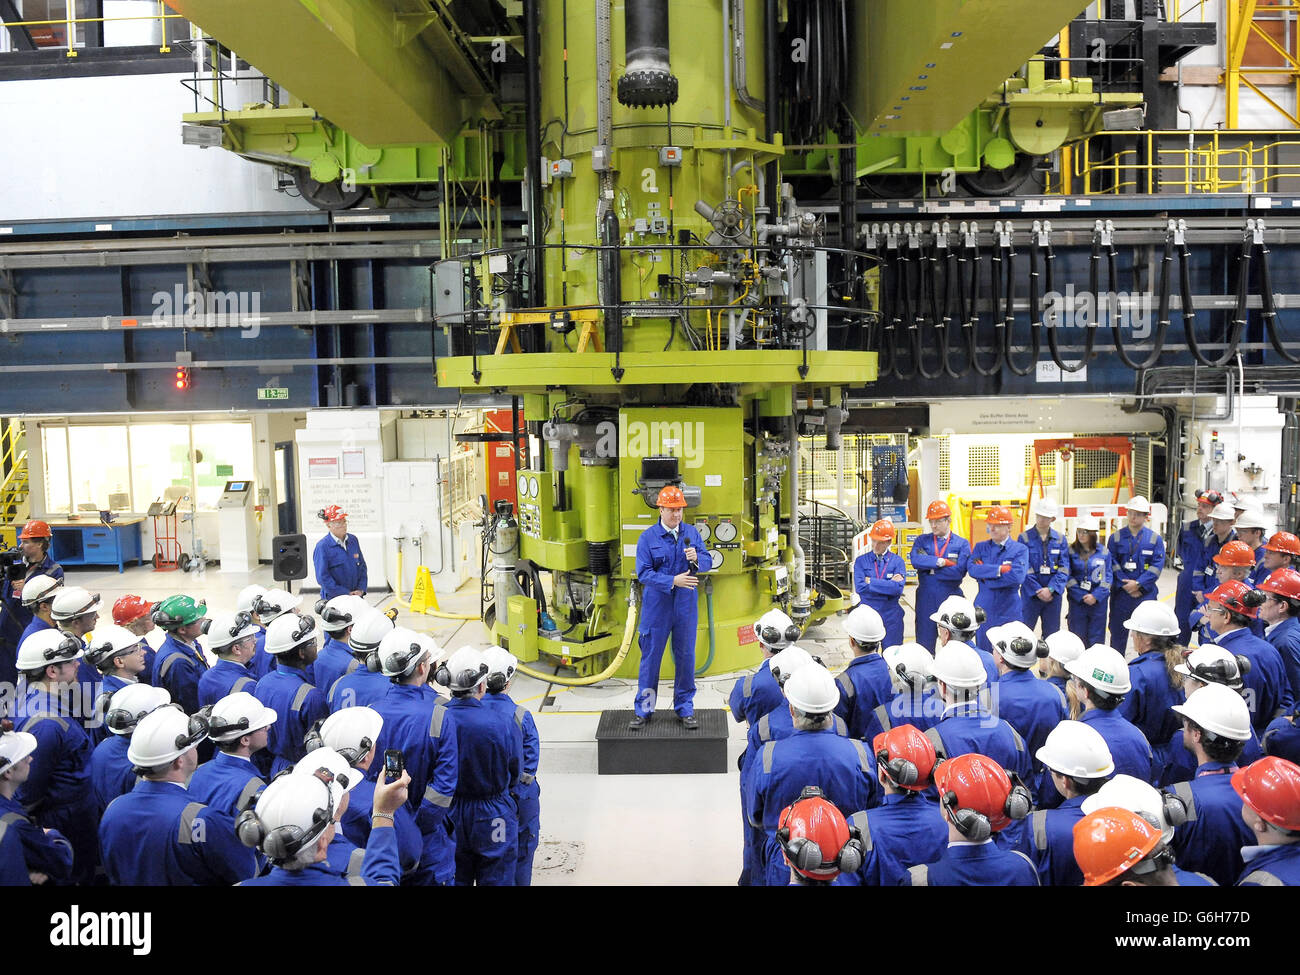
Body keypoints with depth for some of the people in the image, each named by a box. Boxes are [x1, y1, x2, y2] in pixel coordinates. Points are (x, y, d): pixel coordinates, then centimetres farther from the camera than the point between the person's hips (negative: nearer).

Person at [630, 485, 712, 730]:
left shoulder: (691, 533, 5)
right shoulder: (647, 538, -6)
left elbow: (708, 562, 4)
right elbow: (643, 573, -12)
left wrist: (696, 558, -18)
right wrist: (673, 581, -22)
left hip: (686, 606, 3)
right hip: (656, 607, -2)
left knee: (686, 657, 9)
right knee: (651, 657, 5)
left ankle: (685, 709, 23)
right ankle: (643, 710, 18)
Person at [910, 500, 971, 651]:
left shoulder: (962, 544, 2)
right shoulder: (922, 540, 8)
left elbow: (959, 571, -14)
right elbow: (915, 560, -13)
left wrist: (930, 569, -11)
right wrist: (941, 561, -17)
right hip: (925, 601, 1)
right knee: (924, 641, 6)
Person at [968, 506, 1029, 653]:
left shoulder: (1020, 549, -1)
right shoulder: (980, 547, 9)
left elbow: (1018, 576, -17)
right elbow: (972, 569, -8)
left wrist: (985, 575, -12)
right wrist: (1000, 569, -15)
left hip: (1008, 610, -3)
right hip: (983, 609, 3)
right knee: (983, 654, 8)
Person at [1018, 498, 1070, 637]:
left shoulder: (1060, 539, 6)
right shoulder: (1025, 538, -1)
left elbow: (1064, 568, -1)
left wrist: (1050, 589, -14)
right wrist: (1038, 591, -14)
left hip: (1053, 594, 2)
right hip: (1030, 594, -2)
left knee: (1051, 634, 9)